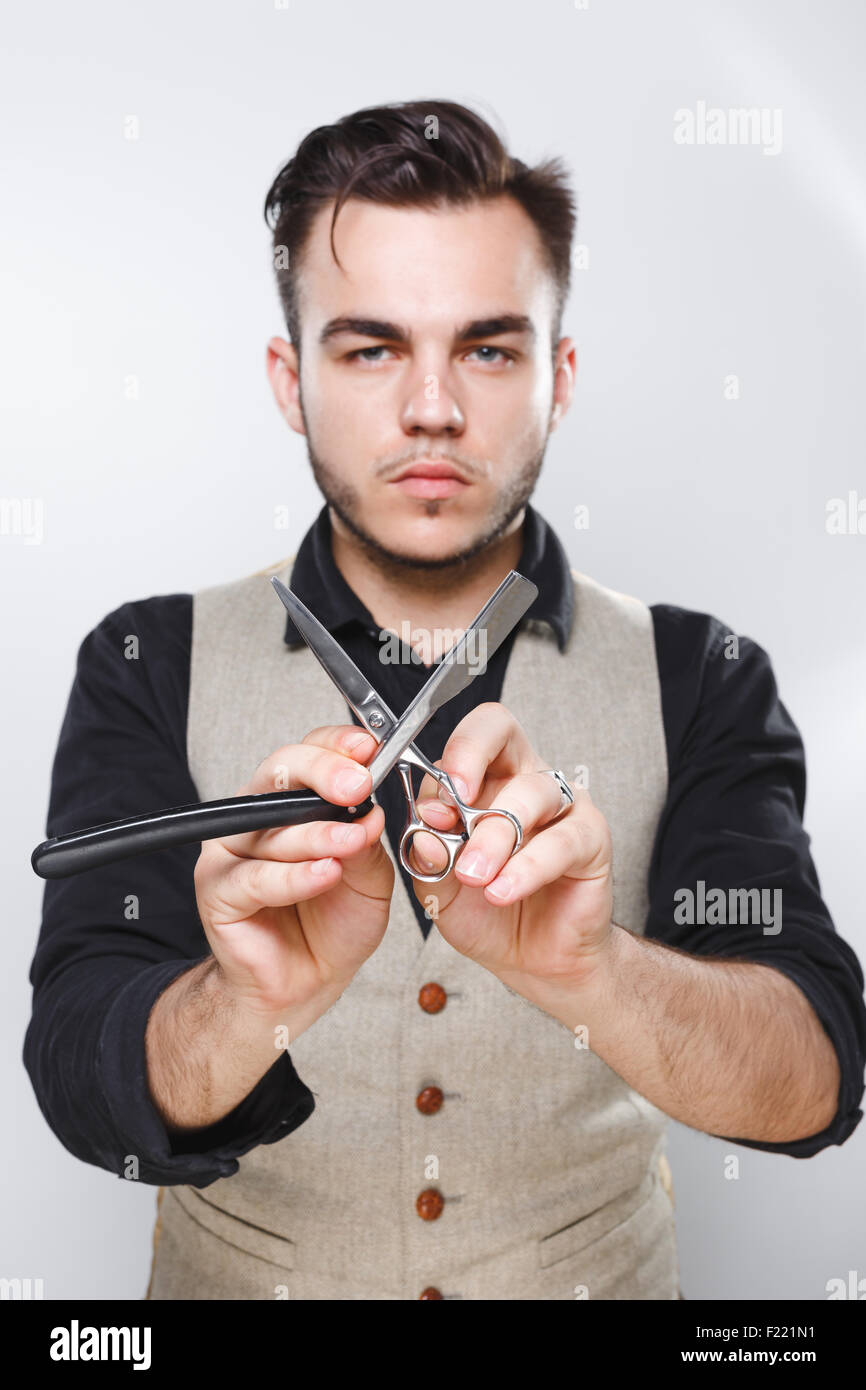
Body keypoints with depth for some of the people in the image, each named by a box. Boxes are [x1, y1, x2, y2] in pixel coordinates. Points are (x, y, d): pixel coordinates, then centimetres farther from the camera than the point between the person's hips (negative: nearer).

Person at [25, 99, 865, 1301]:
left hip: (601, 1270, 1)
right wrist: (250, 1000, -36)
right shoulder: (150, 669, -8)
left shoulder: (699, 682, -8)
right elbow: (81, 1080, -17)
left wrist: (586, 969, -35)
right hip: (238, 1272, 0)